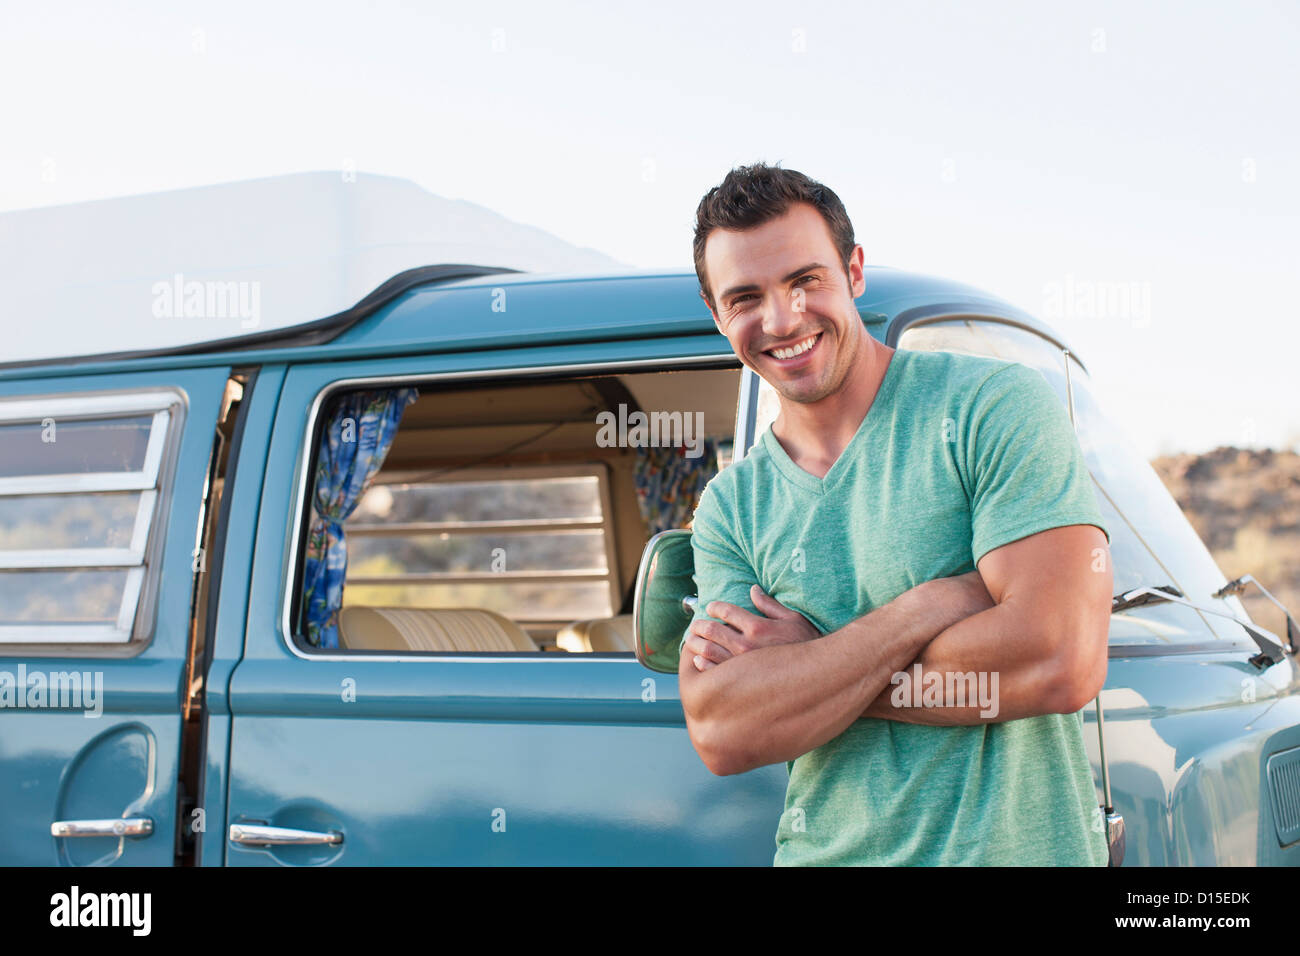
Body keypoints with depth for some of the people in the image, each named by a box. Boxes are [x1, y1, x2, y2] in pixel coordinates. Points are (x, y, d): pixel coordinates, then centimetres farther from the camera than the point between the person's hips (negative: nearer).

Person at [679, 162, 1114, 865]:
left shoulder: (997, 406, -10)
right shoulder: (730, 509, 3)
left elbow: (1062, 663, -20)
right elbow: (720, 734, -10)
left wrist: (804, 666, -12)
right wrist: (931, 606, -19)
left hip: (1015, 850, -3)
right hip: (821, 854, 4)